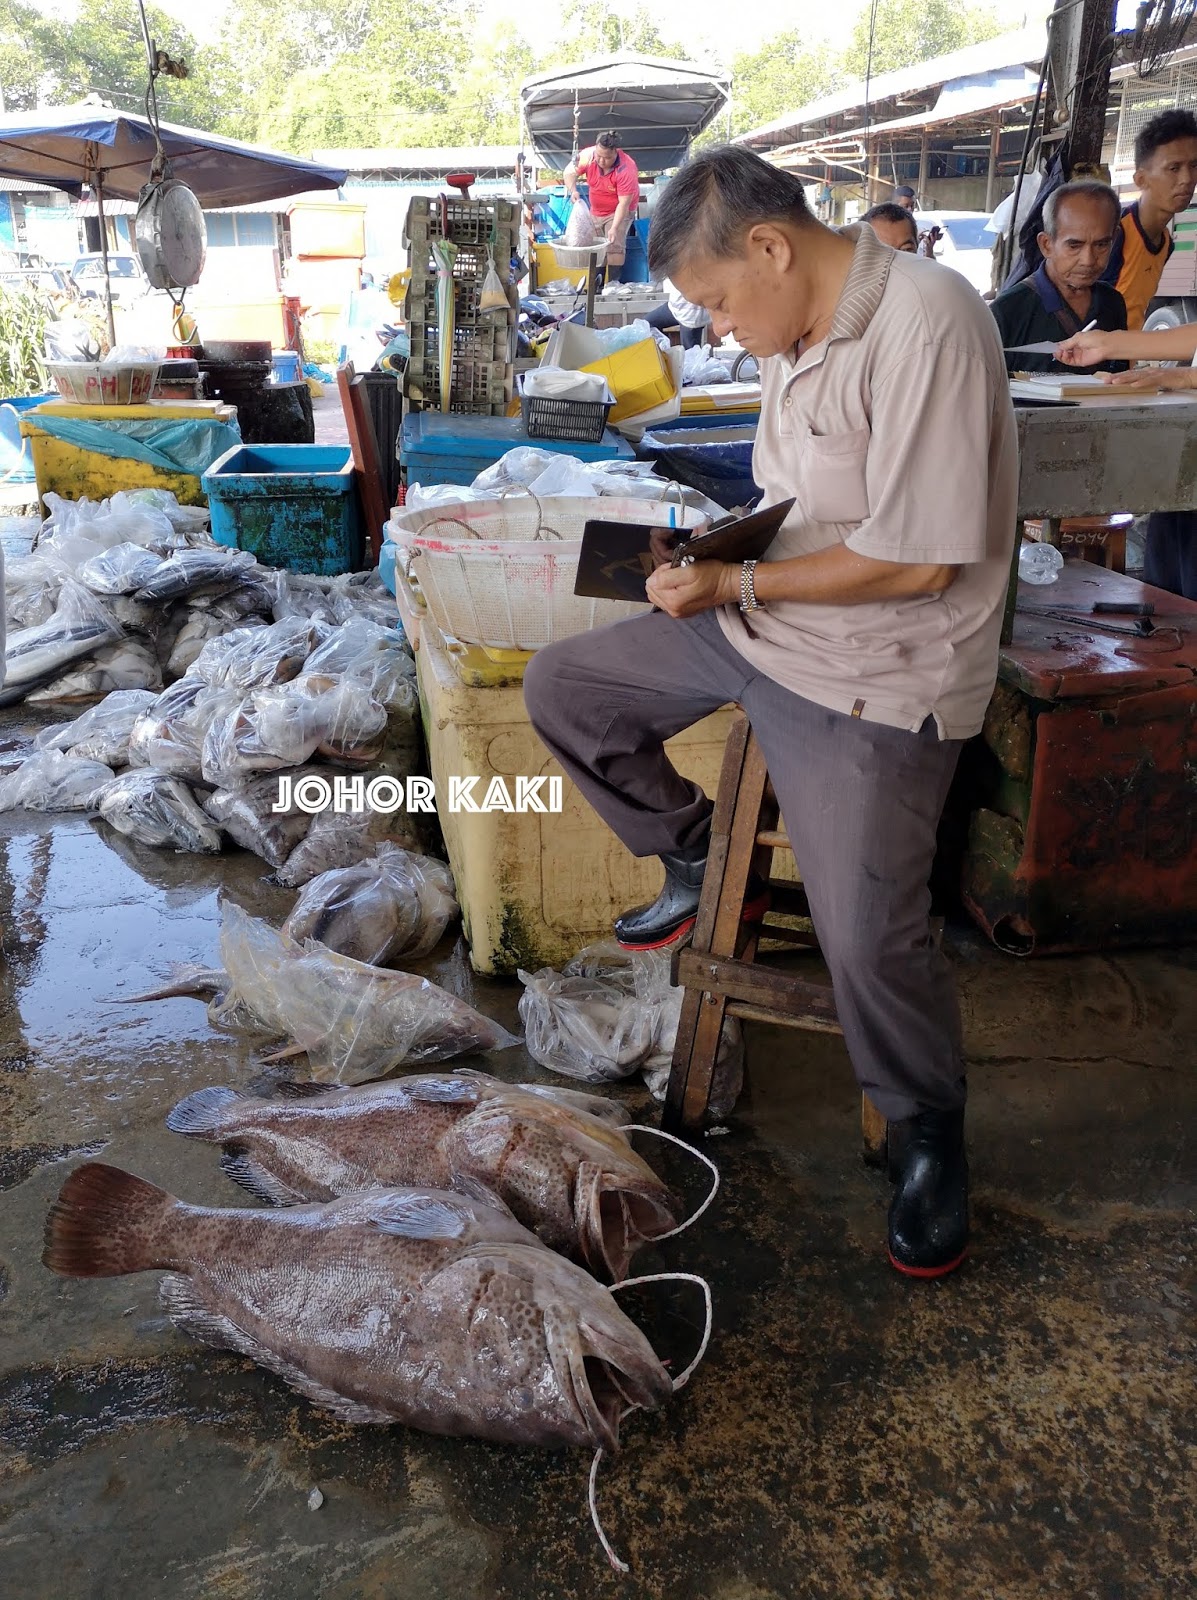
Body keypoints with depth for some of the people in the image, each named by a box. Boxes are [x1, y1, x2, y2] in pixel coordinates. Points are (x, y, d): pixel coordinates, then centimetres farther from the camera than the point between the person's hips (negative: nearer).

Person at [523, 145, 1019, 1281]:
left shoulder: (925, 325, -22)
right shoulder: (799, 330, 7)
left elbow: (916, 557, -25)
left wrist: (736, 580, -18)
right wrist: (720, 544, 1)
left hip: (871, 679, -9)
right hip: (756, 625, 9)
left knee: (868, 936, -13)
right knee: (560, 687, 8)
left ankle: (929, 1133, 17)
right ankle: (701, 865, 23)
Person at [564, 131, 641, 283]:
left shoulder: (626, 169, -33)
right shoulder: (588, 155, -22)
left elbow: (623, 203, -31)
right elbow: (570, 172, -10)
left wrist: (614, 228, -40)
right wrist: (572, 190, -31)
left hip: (620, 211, -5)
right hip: (595, 211, 5)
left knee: (614, 245, -20)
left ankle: (613, 283, -15)